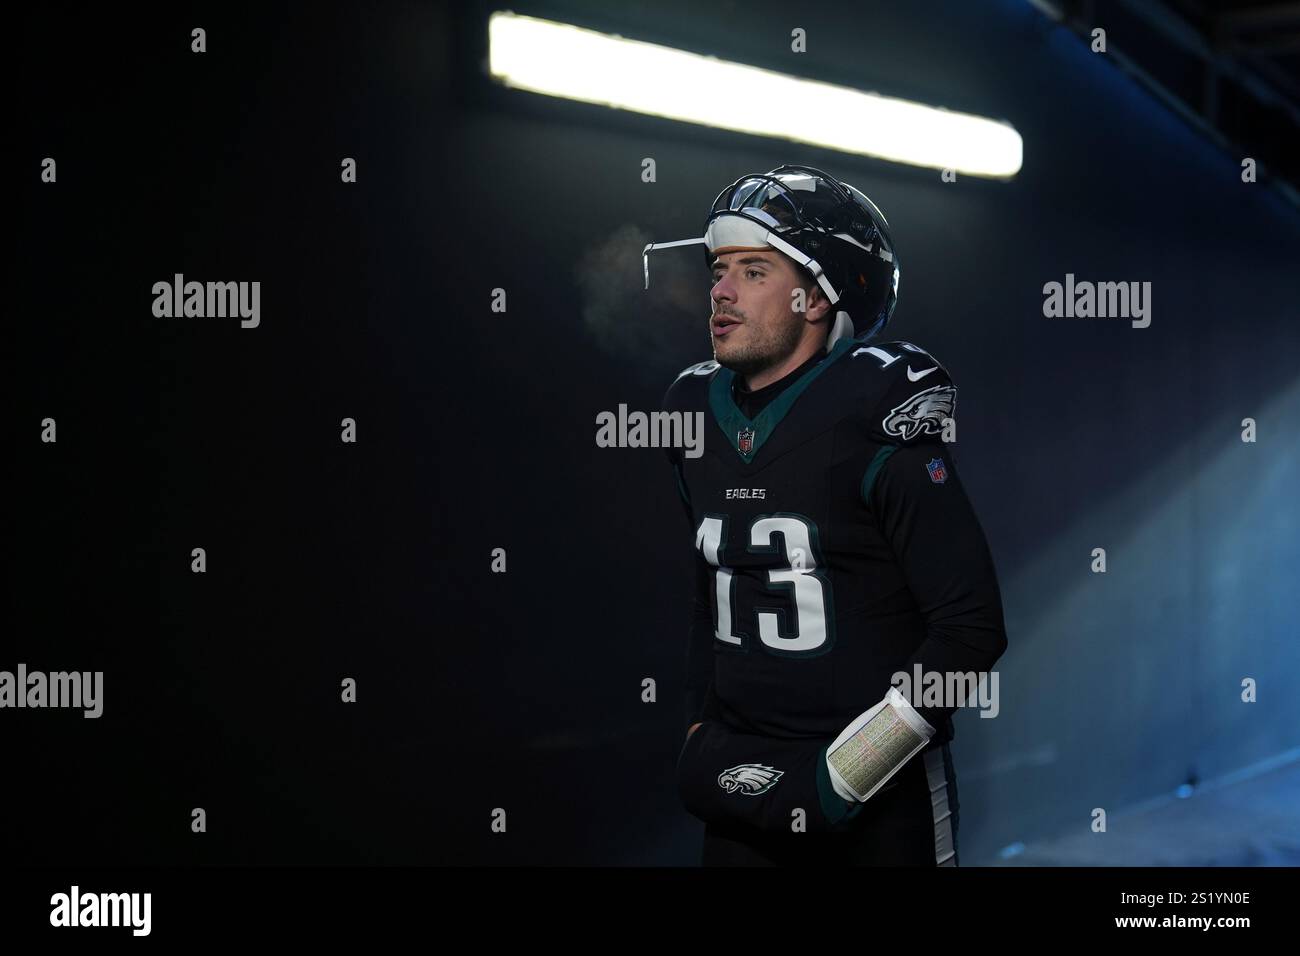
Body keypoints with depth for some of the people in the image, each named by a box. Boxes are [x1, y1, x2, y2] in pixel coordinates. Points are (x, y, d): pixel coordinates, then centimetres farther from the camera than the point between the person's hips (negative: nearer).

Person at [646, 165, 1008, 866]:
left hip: (878, 800, -6)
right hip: (744, 784, 6)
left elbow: (970, 627, -17)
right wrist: (699, 734, 11)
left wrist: (838, 778, -18)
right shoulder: (696, 410, 5)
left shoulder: (878, 415, -15)